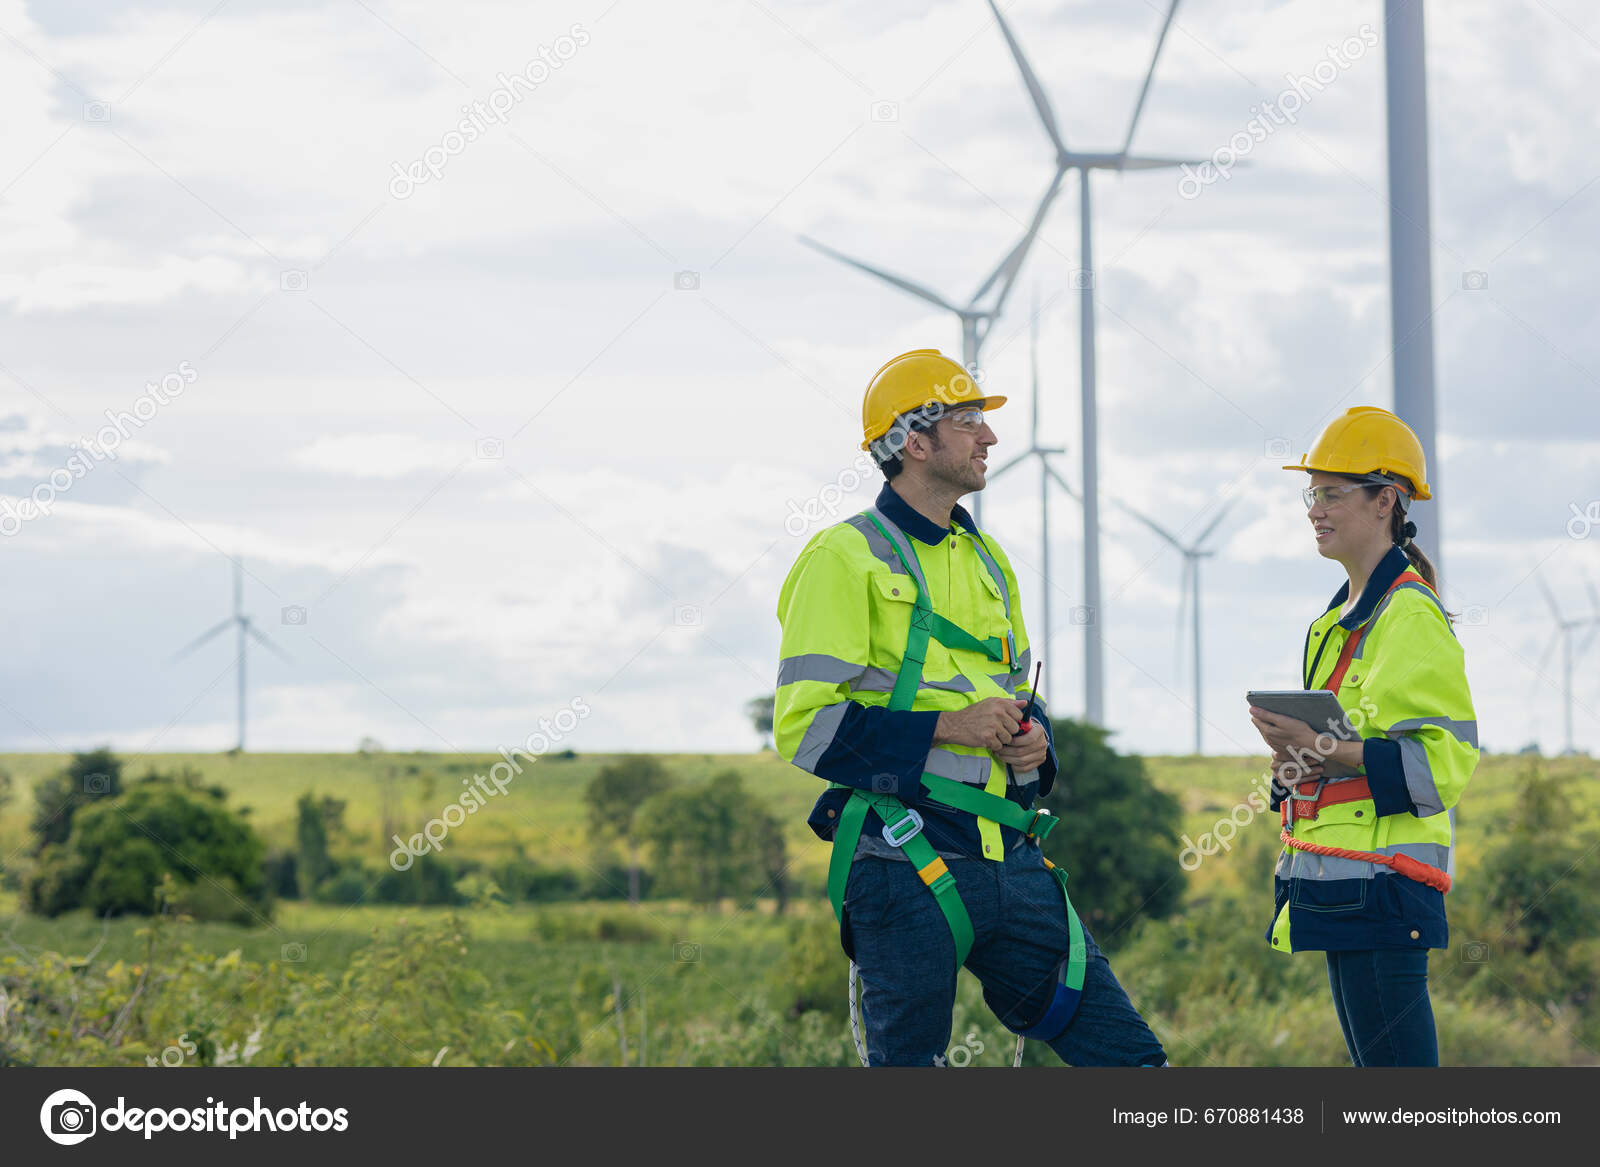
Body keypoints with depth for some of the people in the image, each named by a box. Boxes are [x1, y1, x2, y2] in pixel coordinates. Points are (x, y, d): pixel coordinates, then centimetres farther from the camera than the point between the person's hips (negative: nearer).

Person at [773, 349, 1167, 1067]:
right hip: (906, 865, -7)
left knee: (1128, 1056, 1)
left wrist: (1034, 741, 7)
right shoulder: (845, 559, -5)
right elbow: (805, 725, -12)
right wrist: (945, 728, -17)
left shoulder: (987, 561, 20)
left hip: (1010, 858, 7)